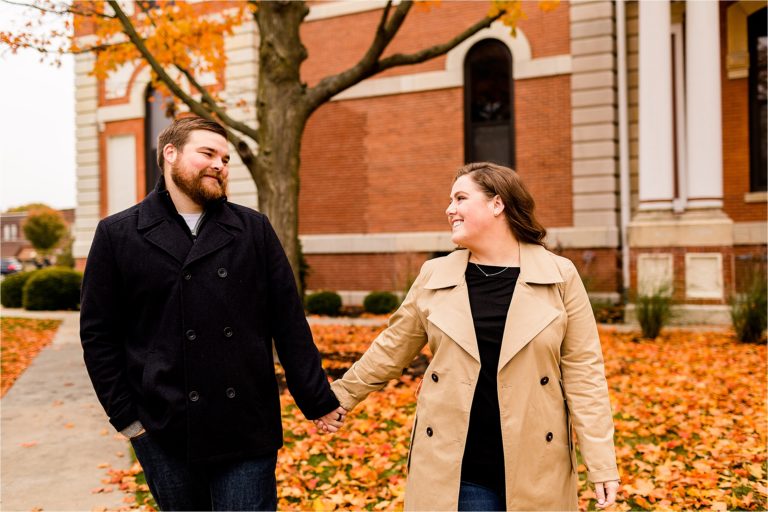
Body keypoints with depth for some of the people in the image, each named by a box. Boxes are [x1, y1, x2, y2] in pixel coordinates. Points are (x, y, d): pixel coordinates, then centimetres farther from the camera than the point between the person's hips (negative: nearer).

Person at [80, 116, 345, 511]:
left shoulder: (254, 230, 4)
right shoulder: (117, 235, 2)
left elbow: (289, 323, 4)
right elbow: (98, 334, 3)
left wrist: (318, 401, 2)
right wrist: (126, 416, -1)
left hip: (246, 430, 0)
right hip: (164, 434, 0)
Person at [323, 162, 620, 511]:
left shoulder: (560, 276, -3)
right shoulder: (434, 276, 2)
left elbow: (583, 372, -3)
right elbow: (391, 349, 12)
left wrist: (601, 463, -5)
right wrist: (338, 398, 15)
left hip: (536, 468, -1)